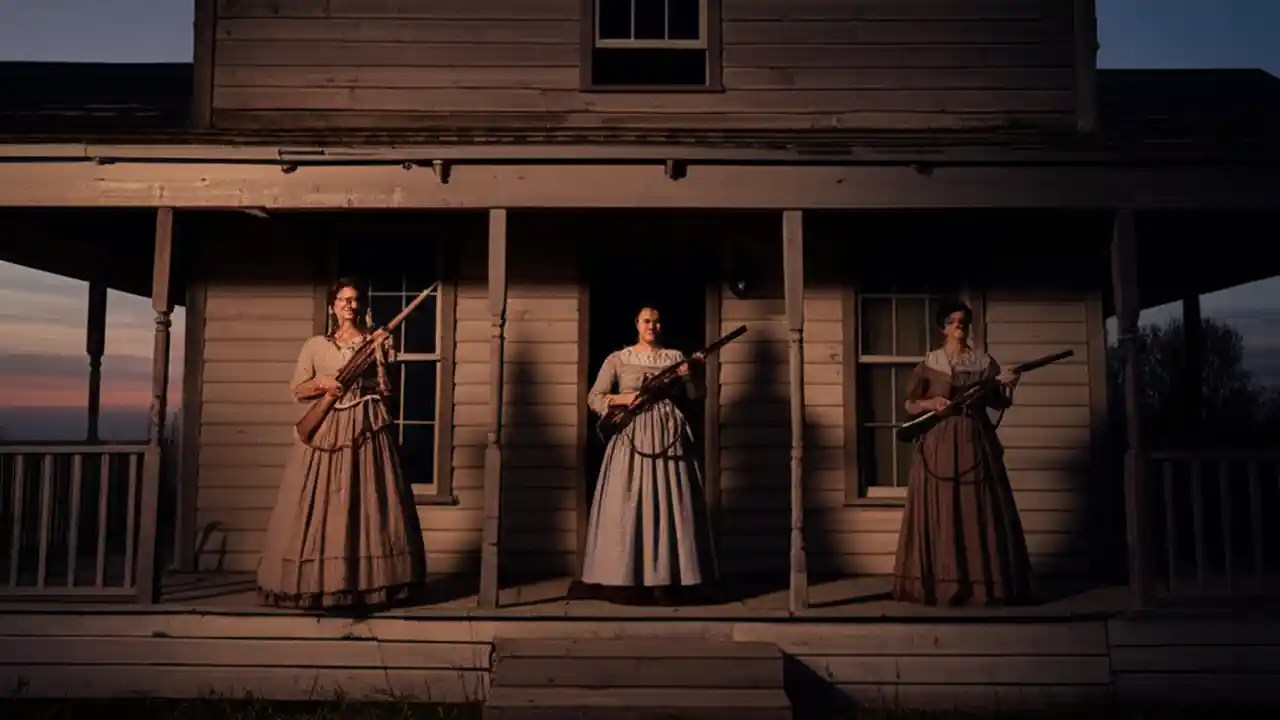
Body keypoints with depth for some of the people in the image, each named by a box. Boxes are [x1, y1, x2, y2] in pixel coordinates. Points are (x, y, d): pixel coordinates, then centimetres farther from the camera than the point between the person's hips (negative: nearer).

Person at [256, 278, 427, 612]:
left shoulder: (376, 341, 10)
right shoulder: (315, 345, 11)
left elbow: (385, 387, 2)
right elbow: (297, 389, 8)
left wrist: (380, 351, -8)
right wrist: (323, 384, -9)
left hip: (367, 430, 0)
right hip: (326, 430, 1)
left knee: (369, 503, -3)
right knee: (320, 506, -2)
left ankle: (371, 582, 1)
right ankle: (316, 583, 4)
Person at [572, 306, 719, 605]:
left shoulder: (675, 356, 13)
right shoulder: (617, 359, 7)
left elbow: (696, 396, 11)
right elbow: (594, 398, 3)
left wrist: (691, 375, -7)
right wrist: (625, 398, -11)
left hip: (669, 436, 2)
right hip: (632, 437, -1)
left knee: (672, 504, -2)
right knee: (628, 505, -5)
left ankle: (670, 579, 2)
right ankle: (626, 580, 0)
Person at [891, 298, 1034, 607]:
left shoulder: (984, 362, 8)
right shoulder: (929, 364, 4)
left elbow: (999, 404, 7)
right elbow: (909, 404, 3)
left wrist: (1008, 386, -11)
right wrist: (930, 403, -15)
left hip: (976, 443, 2)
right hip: (939, 444, -1)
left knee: (980, 512, -1)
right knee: (939, 513, -3)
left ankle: (983, 582, 5)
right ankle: (940, 583, 1)